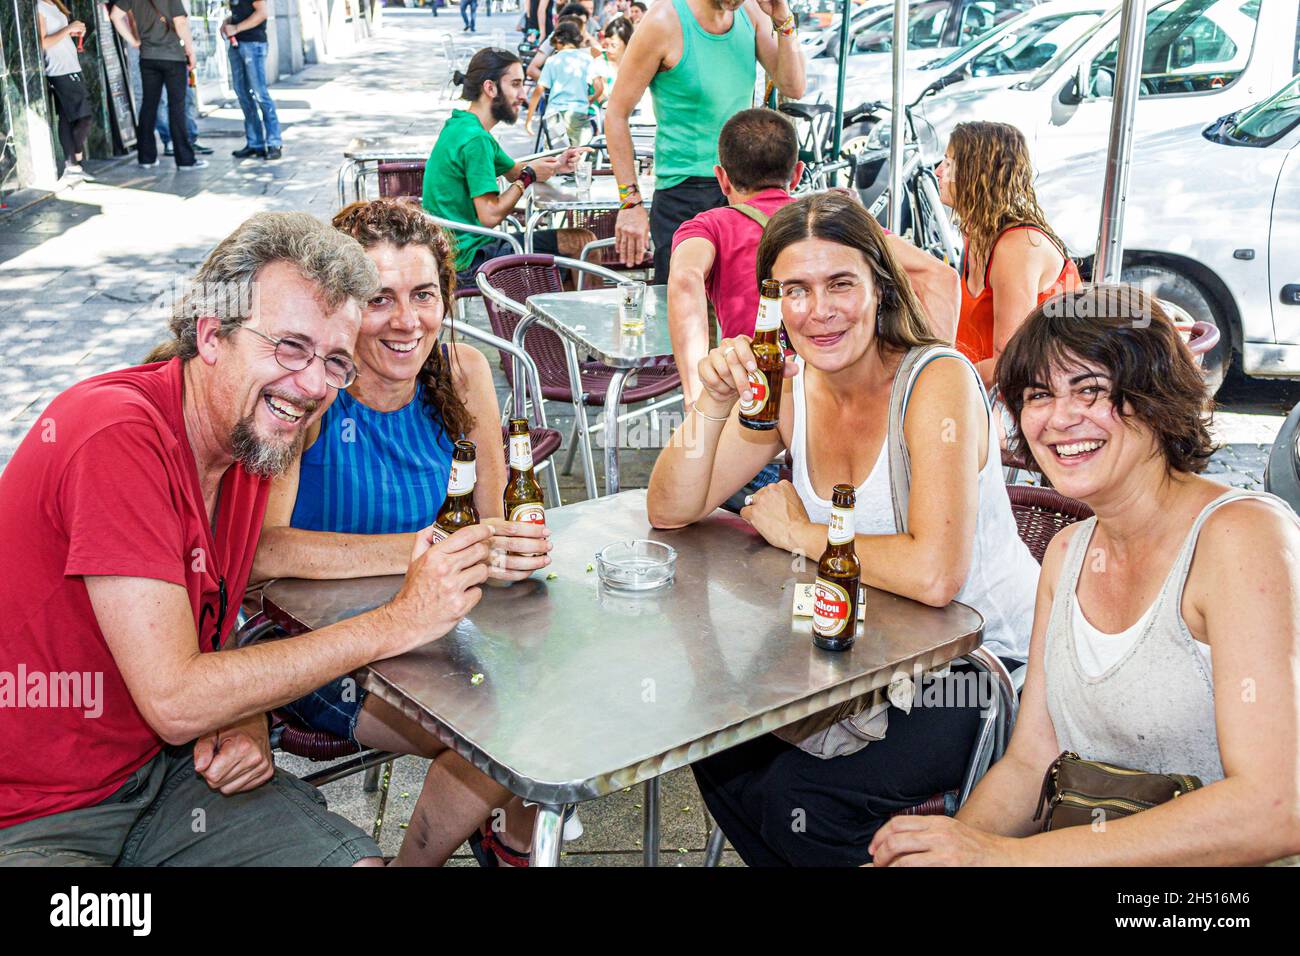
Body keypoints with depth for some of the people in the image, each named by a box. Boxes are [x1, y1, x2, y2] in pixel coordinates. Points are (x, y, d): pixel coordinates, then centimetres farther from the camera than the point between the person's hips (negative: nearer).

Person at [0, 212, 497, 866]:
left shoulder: (249, 431, 0)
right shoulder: (119, 434, -26)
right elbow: (174, 701, -27)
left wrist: (245, 713, -11)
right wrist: (400, 621, -25)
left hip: (167, 764, 7)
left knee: (359, 860, -8)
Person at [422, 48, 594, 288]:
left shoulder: (462, 126, 12)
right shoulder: (475, 139, -20)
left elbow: (513, 171, 25)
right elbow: (490, 216, -23)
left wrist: (553, 165, 6)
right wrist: (529, 177, -10)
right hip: (470, 257, -10)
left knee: (583, 241, 12)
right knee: (583, 242, -7)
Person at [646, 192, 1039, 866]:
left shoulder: (939, 382, -24)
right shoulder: (790, 387, -4)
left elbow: (933, 575, -35)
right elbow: (670, 511, -4)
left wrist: (800, 533, -20)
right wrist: (712, 403, -20)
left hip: (989, 662, -6)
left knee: (799, 799, -18)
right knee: (720, 749, -2)